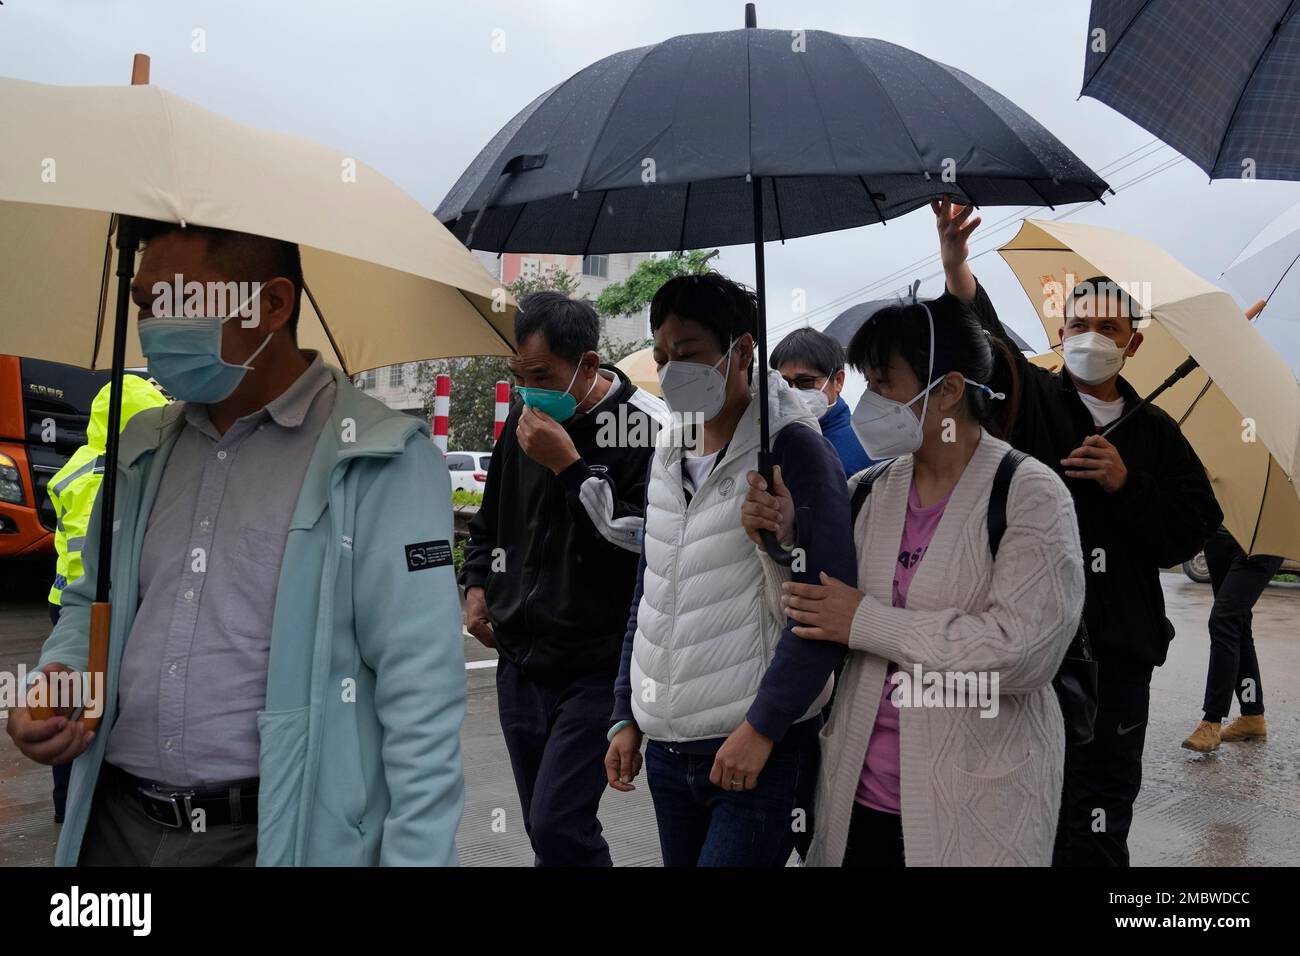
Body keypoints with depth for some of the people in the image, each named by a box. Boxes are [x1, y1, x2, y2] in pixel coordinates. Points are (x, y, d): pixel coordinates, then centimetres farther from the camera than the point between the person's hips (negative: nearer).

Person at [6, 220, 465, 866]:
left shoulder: (379, 463, -13)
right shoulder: (143, 449, 8)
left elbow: (421, 698, -16)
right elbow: (91, 600, 21)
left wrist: (416, 855, -19)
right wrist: (60, 674, 0)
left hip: (280, 833, -6)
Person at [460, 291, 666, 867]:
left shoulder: (646, 428, -14)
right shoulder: (525, 419, 8)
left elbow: (645, 539, -21)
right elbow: (491, 515, 24)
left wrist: (569, 465, -22)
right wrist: (477, 583, 12)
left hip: (596, 668, -7)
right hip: (519, 661, 7)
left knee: (558, 827, -12)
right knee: (546, 827, 14)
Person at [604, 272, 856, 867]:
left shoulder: (792, 449, -11)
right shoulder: (670, 455, 10)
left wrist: (761, 727, -17)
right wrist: (626, 715, 14)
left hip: (760, 750, -6)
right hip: (666, 747, 7)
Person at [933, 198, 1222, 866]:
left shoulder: (1154, 433, 12)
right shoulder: (1028, 398, 5)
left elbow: (1191, 534, 6)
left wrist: (1127, 484, -11)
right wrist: (956, 266, -33)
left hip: (1117, 649, 2)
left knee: (1099, 822, 7)